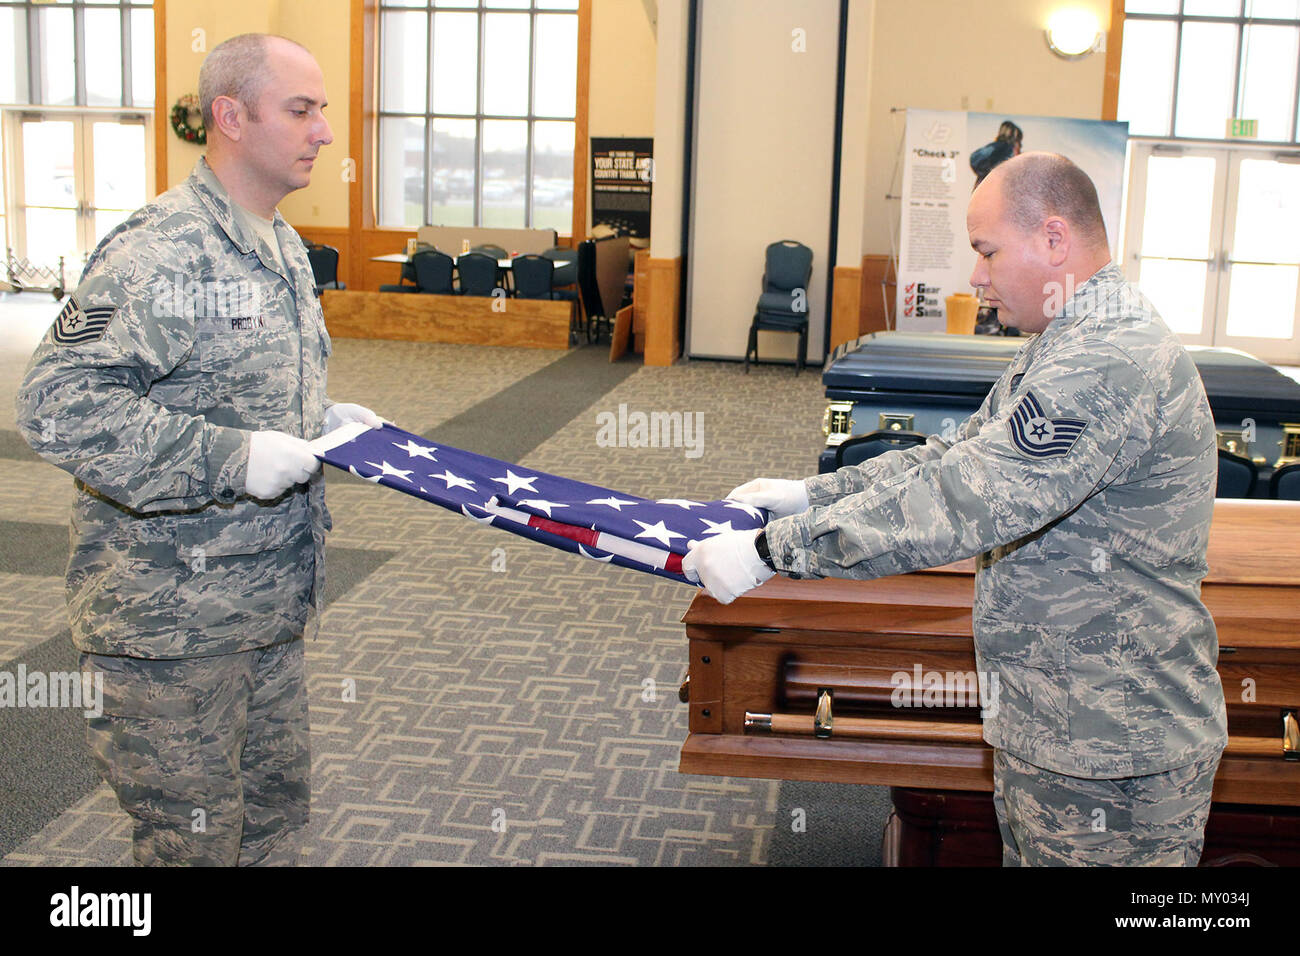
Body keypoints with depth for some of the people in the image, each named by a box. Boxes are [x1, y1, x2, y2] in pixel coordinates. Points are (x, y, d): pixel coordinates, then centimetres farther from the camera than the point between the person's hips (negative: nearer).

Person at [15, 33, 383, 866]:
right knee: (193, 836, 5)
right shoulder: (161, 250, -20)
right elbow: (60, 404, -28)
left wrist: (323, 421, 7)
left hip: (269, 606, 9)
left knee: (275, 803, 20)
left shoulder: (285, 248, 12)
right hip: (174, 615, -9)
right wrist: (234, 458, -28)